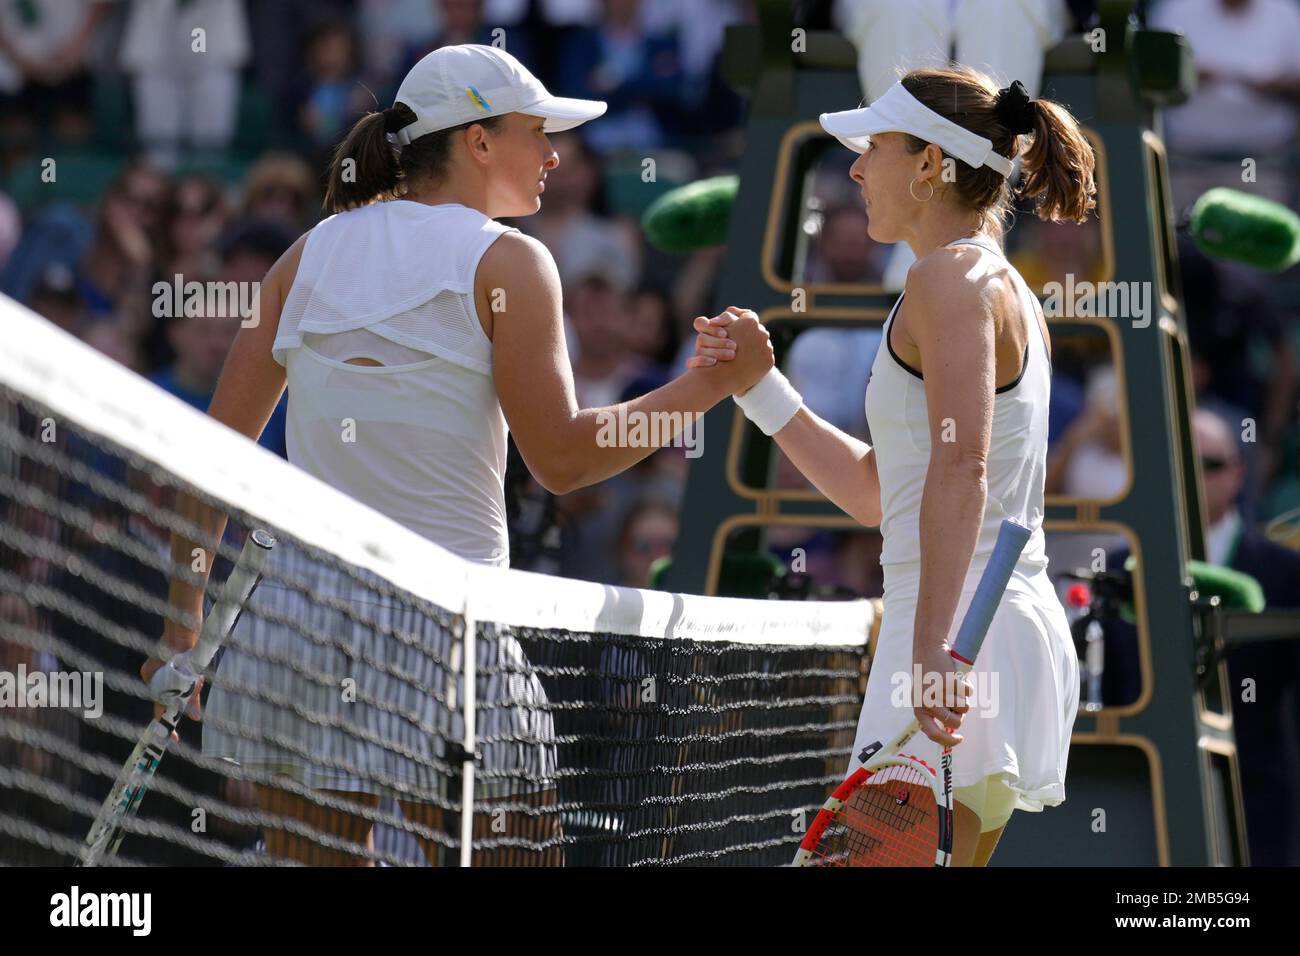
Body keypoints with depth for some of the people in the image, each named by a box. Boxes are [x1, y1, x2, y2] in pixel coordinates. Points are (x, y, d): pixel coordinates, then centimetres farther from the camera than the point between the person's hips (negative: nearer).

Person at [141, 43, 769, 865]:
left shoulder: (312, 255, 11)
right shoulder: (506, 262, -3)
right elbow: (563, 460, -7)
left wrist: (182, 622, 15)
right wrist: (714, 382, 1)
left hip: (287, 625, 5)